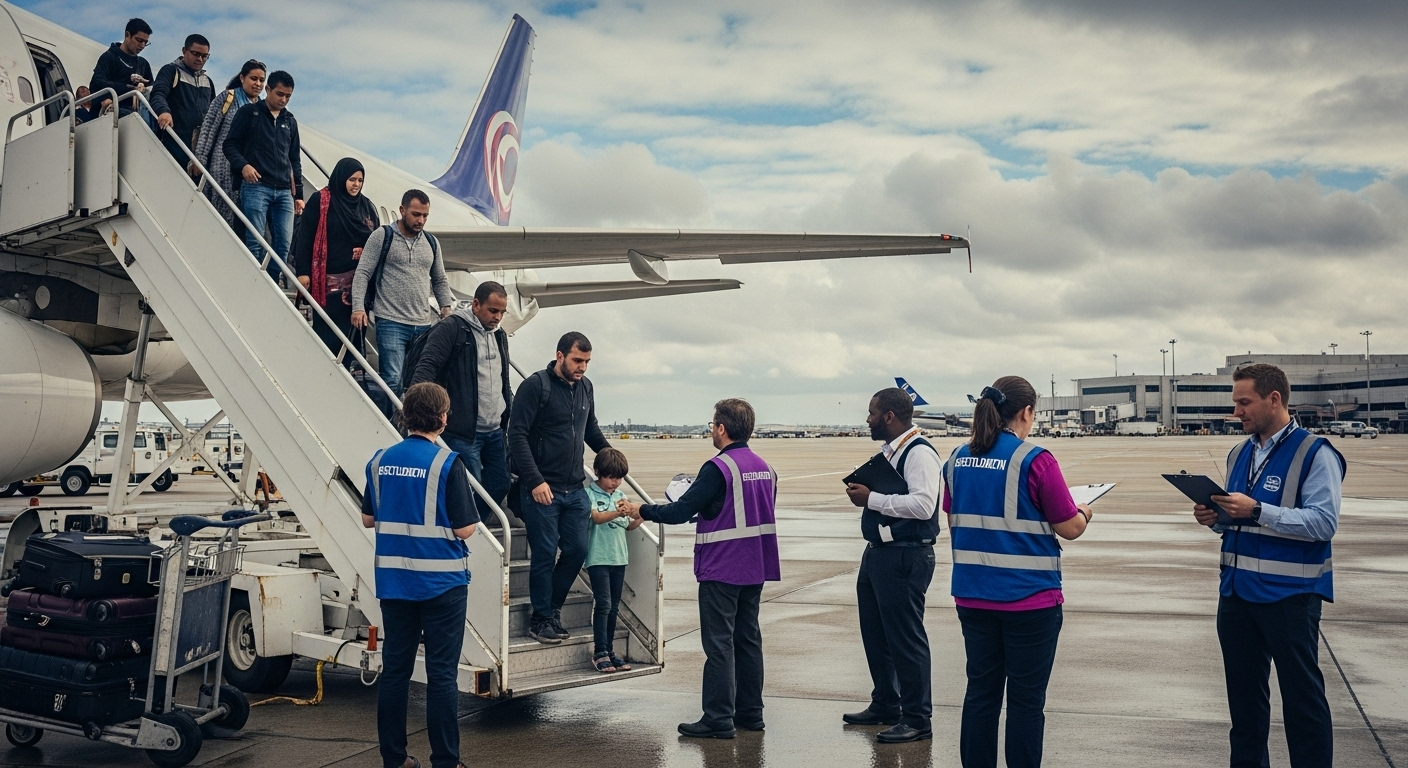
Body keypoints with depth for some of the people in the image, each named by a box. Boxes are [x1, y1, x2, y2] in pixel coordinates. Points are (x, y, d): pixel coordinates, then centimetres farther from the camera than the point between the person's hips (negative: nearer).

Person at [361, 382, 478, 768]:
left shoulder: (381, 460, 2)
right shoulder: (447, 463, -15)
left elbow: (368, 518, 11)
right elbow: (464, 529, -14)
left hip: (394, 580, 5)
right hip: (441, 582, -5)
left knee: (395, 668, 13)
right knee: (442, 673, 3)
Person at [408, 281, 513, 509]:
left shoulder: (499, 335, 16)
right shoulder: (451, 328, -9)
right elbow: (427, 366, -20)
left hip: (495, 431, 8)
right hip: (462, 432, -8)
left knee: (500, 486, 9)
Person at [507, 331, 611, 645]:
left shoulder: (585, 387, 10)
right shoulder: (535, 385, -10)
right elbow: (517, 435, -13)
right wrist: (535, 481, -17)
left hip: (575, 489, 6)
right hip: (541, 488, -6)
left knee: (577, 550, 5)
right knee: (545, 555, 0)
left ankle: (553, 609, 23)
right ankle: (541, 618, 15)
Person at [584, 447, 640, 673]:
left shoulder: (620, 496, 13)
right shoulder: (589, 494, -4)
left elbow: (628, 526, 15)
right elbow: (597, 517, -19)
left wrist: (638, 518, -6)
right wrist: (617, 512, -35)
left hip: (619, 557, 6)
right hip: (598, 558, -6)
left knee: (613, 606, 9)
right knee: (603, 604, -8)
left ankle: (609, 651, 16)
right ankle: (600, 652, -2)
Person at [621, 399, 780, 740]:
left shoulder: (718, 468, -17)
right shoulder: (764, 468, 8)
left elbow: (681, 511, -18)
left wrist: (641, 510, -3)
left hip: (722, 571, -8)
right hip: (755, 569, 8)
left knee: (719, 644, -2)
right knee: (748, 639, 14)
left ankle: (718, 720, 1)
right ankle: (750, 712, 21)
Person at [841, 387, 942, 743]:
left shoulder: (919, 453, -16)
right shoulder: (888, 451, 14)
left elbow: (923, 504, -27)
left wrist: (872, 498, -22)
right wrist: (862, 491, 4)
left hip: (905, 557, -10)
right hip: (877, 553, 10)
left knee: (905, 639, -2)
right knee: (875, 635, 19)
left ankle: (917, 720, 10)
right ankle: (884, 706, 34)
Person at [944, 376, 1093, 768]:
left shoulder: (958, 459, 3)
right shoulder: (1035, 460, -14)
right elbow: (1070, 527, -7)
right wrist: (1084, 512, 14)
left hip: (973, 595, 5)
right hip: (1029, 598, -5)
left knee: (981, 691, 13)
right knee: (1026, 699, 5)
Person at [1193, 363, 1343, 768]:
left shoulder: (1314, 453, -11)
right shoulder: (1240, 454, 11)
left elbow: (1324, 523, -20)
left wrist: (1257, 511, -26)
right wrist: (1215, 518, -2)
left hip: (1289, 594, -7)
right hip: (1237, 590, 7)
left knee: (1302, 696, 3)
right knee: (1243, 692, 16)